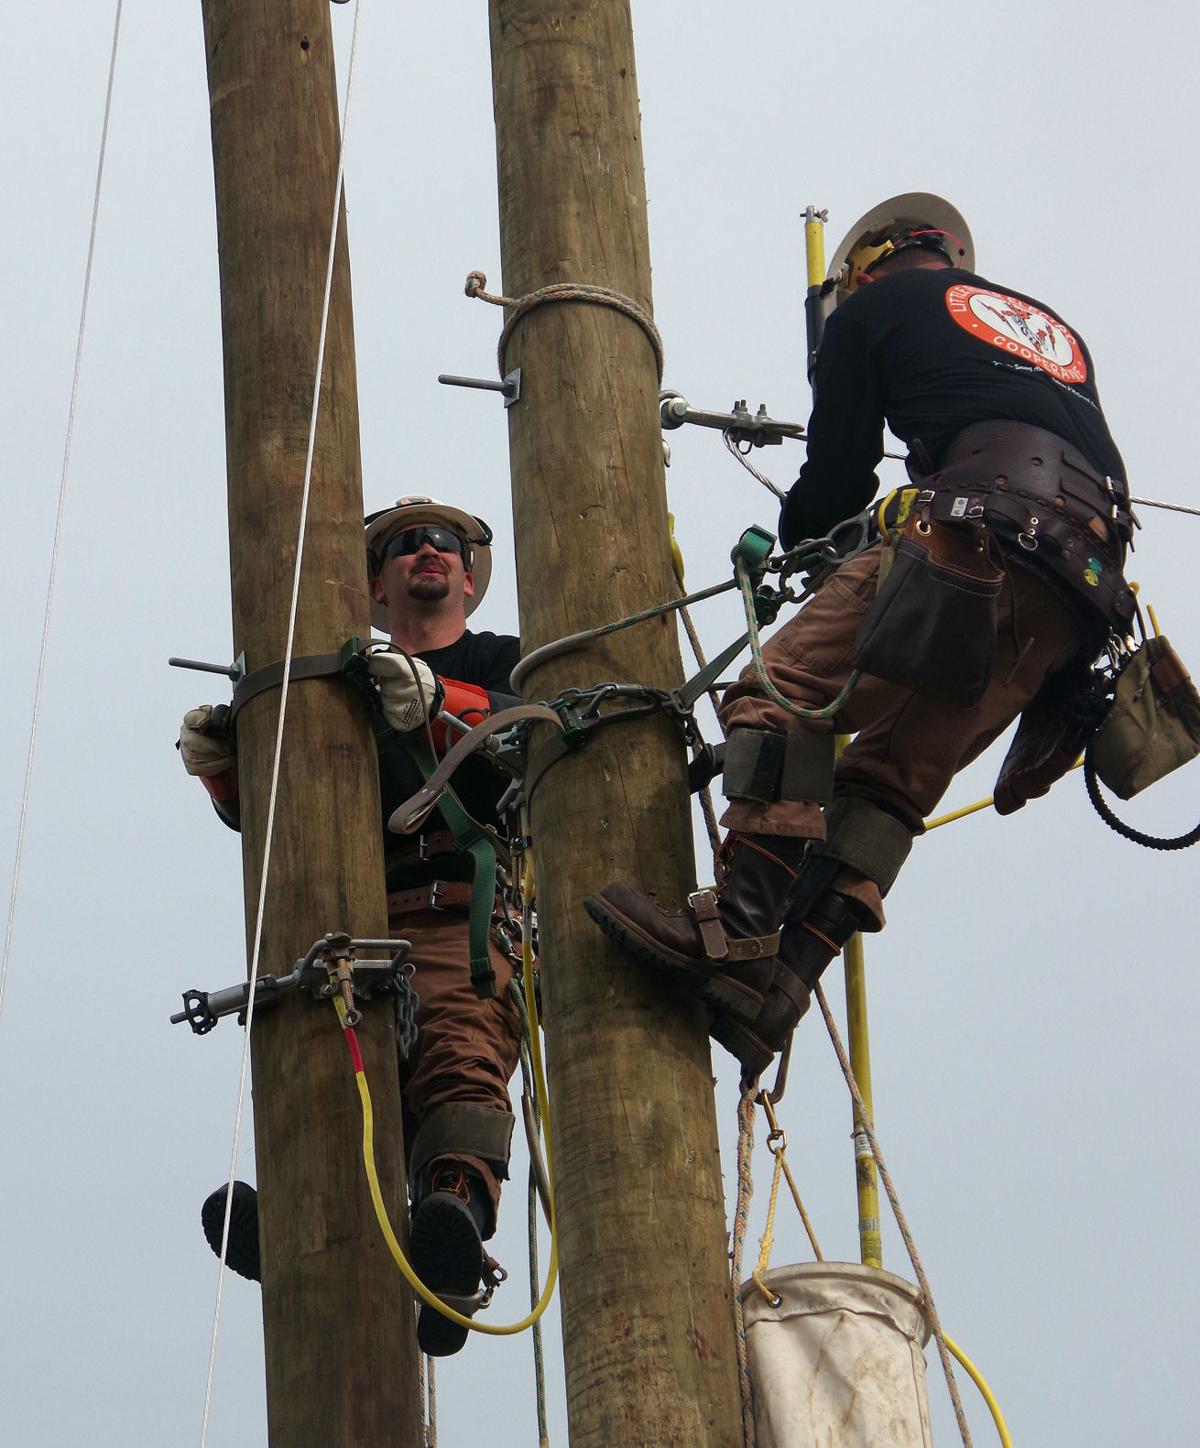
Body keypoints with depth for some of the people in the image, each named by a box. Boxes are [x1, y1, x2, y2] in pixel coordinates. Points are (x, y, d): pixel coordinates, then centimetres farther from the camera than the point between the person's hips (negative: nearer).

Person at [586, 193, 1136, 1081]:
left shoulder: (879, 303, 21)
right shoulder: (1055, 331, 39)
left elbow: (838, 472, 18)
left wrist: (784, 542, 39)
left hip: (982, 537, -6)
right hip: (1083, 594, 6)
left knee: (785, 694, -8)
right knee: (898, 770, 8)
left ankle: (740, 929, -26)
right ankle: (775, 990, -5)